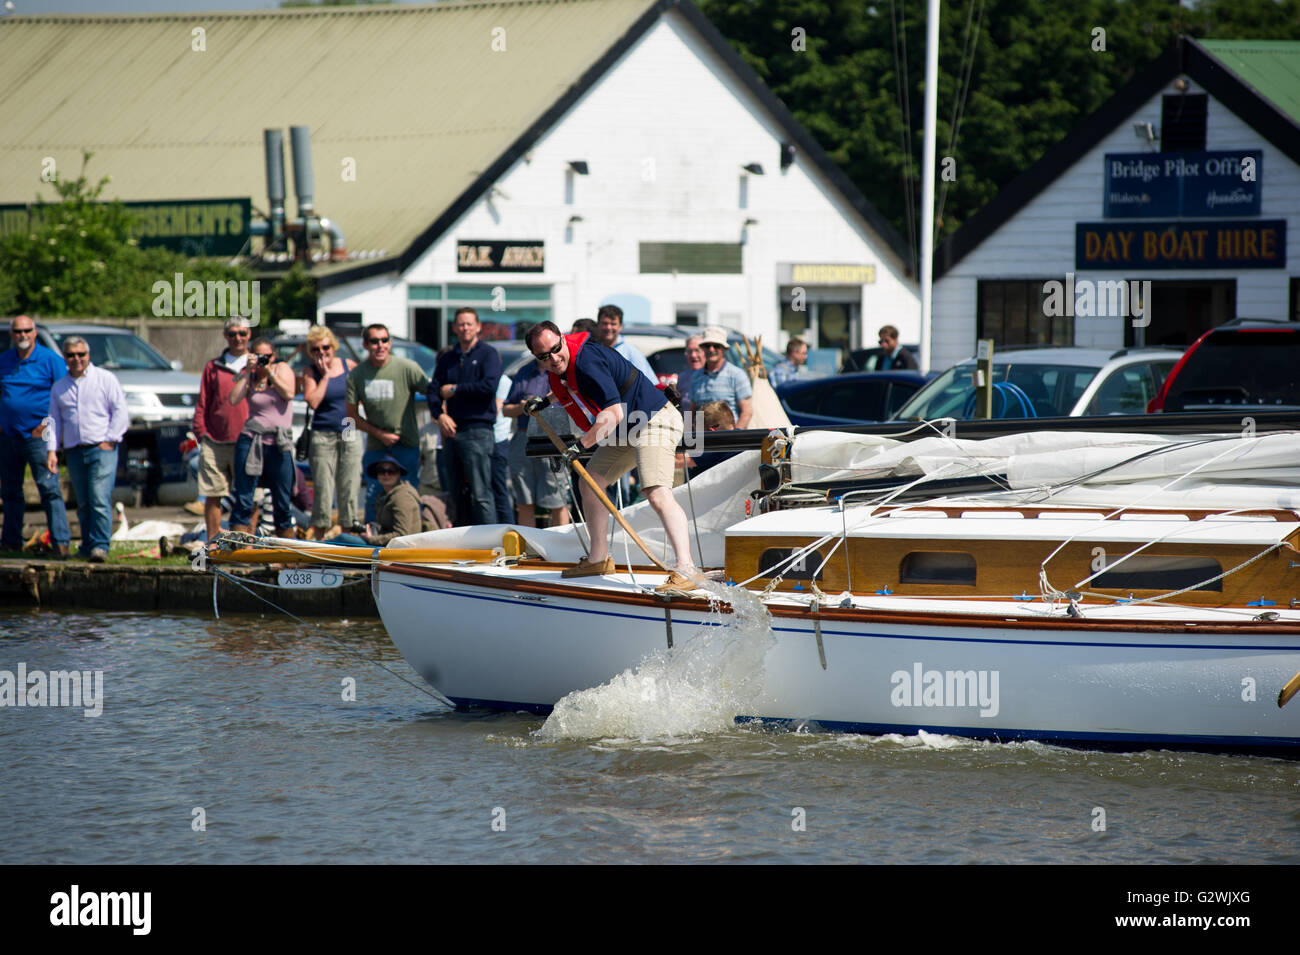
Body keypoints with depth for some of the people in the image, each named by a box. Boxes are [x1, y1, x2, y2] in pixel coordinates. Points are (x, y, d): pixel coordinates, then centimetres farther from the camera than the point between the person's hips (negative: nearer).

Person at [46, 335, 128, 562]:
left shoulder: (105, 379, 4)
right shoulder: (59, 387, 16)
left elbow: (121, 413, 1)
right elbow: (54, 420, 18)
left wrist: (110, 440, -9)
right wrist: (52, 450, 6)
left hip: (102, 449, -4)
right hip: (74, 450, 4)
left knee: (100, 500, -15)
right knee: (83, 504, 6)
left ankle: (100, 546, -17)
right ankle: (88, 546, 14)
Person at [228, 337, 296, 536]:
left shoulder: (282, 369, 6)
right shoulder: (249, 376, 8)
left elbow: (289, 394, -11)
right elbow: (234, 399, -9)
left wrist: (270, 372, -11)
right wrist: (248, 371, -7)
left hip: (280, 444, 0)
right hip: (251, 441, 0)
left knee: (282, 504, 5)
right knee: (243, 501, -4)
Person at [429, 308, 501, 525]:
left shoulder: (488, 354, 2)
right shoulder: (447, 359, 18)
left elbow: (489, 385, -13)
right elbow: (433, 390, 12)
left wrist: (455, 389, -5)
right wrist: (440, 415, -7)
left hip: (478, 430, -6)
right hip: (452, 431, 6)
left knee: (480, 493, -11)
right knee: (454, 493, 6)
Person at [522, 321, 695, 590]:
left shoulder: (587, 360, -26)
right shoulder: (560, 367, 5)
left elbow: (614, 413, -32)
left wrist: (581, 444, -33)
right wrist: (546, 401, 29)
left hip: (654, 421, -11)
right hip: (626, 431, 11)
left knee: (657, 494, -26)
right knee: (591, 482, 15)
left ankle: (685, 570, -37)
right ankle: (599, 559, 28)